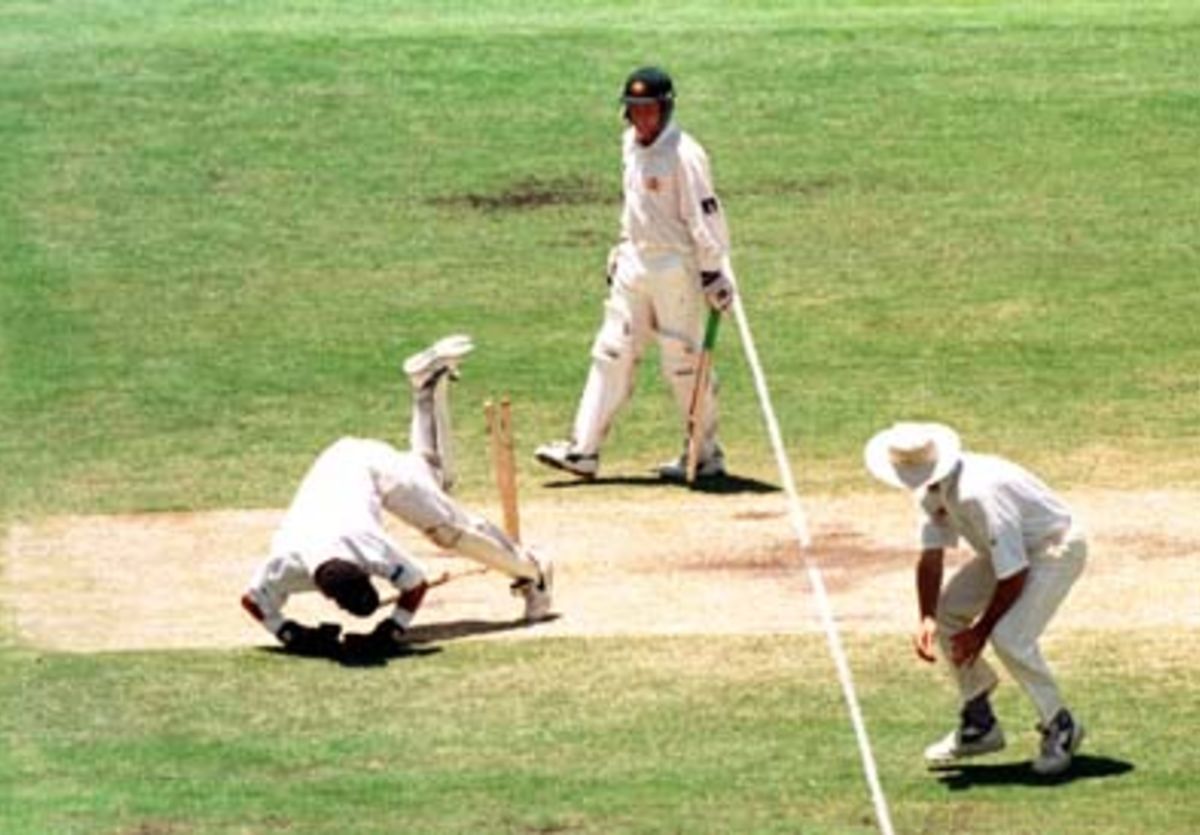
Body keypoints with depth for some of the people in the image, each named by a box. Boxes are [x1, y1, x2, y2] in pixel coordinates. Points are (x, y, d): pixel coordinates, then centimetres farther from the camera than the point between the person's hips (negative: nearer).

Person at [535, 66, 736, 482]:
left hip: (676, 267, -8)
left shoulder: (683, 154, -16)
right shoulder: (632, 145, 9)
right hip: (635, 262, 8)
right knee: (611, 353, 2)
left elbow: (705, 216, -16)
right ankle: (583, 449, 1)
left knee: (683, 361, 0)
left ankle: (706, 455, 12)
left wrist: (714, 272, -18)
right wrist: (621, 249, 20)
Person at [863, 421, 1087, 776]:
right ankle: (979, 724, 18)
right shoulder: (931, 489, -10)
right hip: (1007, 550, 9)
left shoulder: (979, 494, -38)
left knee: (1009, 637, -25)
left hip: (1054, 549, -9)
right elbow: (931, 558, -2)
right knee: (946, 613, 5)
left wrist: (981, 631, -21)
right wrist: (927, 620, -15)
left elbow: (1014, 576, -31)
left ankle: (1059, 727, -3)